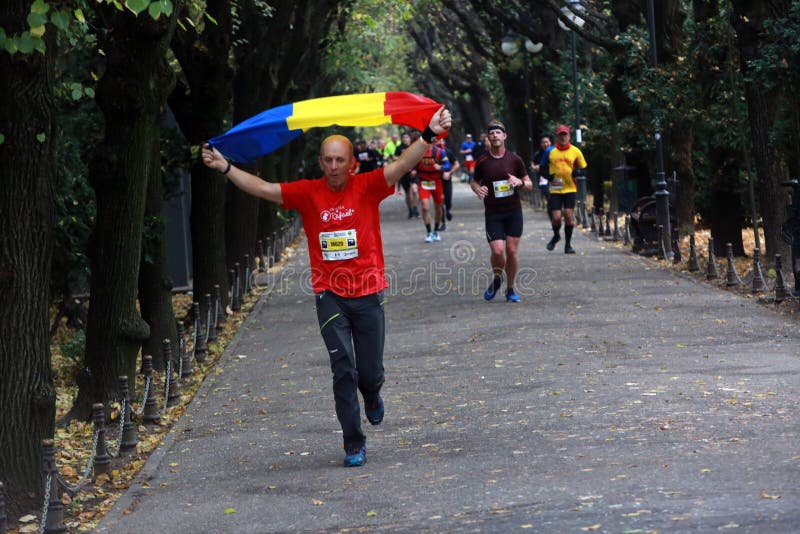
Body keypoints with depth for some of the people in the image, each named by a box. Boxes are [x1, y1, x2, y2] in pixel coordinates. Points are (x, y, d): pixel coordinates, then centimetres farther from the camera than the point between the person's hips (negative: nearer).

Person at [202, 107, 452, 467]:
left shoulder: (367, 187, -3)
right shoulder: (307, 193, 1)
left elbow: (402, 165, -14)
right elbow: (263, 188, 0)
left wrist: (429, 136, -28)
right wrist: (225, 168, -7)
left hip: (367, 294, 0)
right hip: (330, 296, 0)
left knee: (370, 373, 6)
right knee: (343, 370, -5)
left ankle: (373, 397, 44)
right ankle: (354, 444, 4)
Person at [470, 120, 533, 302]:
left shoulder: (515, 159, 3)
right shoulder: (482, 161, 1)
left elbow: (529, 185, 9)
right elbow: (474, 181, 16)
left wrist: (520, 182, -14)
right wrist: (478, 189, -8)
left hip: (514, 211, 1)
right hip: (492, 212, -1)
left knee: (512, 251, -1)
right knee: (498, 251, -11)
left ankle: (510, 289, 15)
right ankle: (497, 279, 19)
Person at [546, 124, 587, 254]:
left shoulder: (575, 151, 2)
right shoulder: (550, 152, 1)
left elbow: (583, 168, 12)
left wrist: (577, 173, -10)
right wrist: (549, 177, -5)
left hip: (570, 189, 0)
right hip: (555, 189, 0)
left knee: (569, 215, -5)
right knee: (556, 217, -5)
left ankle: (568, 244, 8)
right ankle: (556, 235, 27)